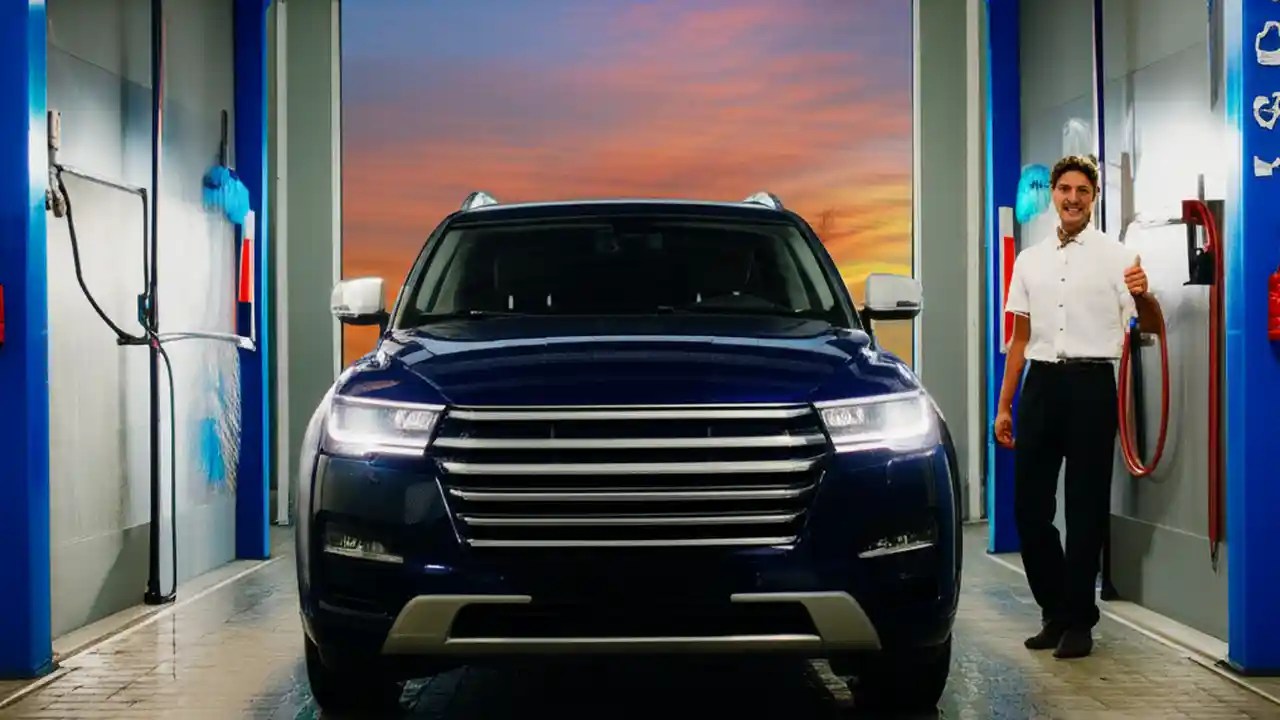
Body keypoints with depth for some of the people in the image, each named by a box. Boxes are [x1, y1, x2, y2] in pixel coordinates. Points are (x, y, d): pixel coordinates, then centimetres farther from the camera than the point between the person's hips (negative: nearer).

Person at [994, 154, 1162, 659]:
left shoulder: (1116, 257, 1)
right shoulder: (1029, 260, 14)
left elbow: (1150, 327, -3)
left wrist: (1143, 296, -26)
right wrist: (1004, 406, 12)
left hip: (1091, 383, -4)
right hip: (1041, 382, 4)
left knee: (1086, 506, 1)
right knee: (1029, 504, 4)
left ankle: (1078, 619, 10)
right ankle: (1055, 610, 20)